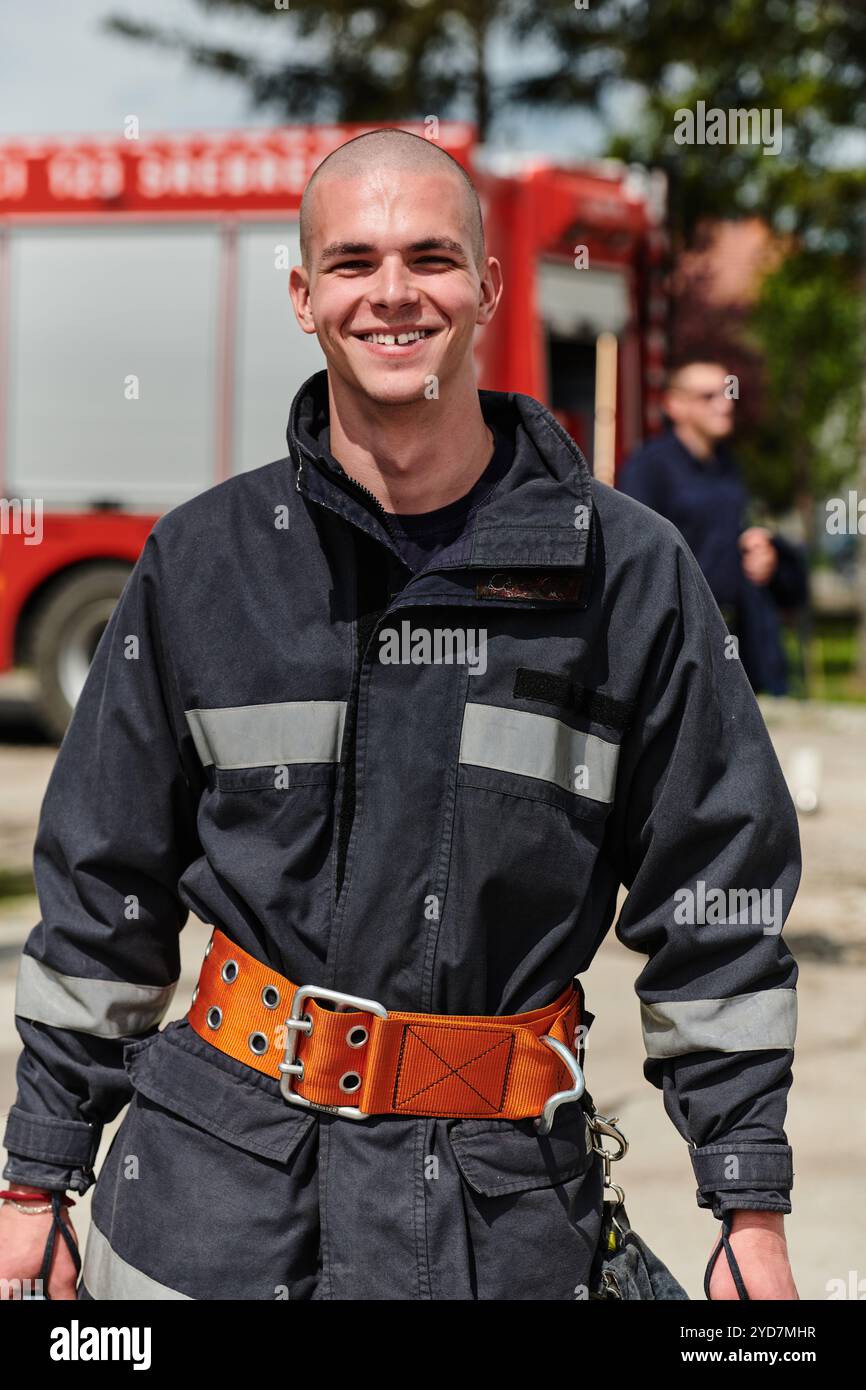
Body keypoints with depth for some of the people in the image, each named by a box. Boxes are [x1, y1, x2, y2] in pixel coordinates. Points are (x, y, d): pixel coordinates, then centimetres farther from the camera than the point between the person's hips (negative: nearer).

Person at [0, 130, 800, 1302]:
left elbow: (718, 910, 2)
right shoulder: (201, 560, 3)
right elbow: (101, 890, 9)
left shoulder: (629, 572, -1)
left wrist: (754, 1214, 0)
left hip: (499, 1205, -1)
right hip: (209, 1182, 1)